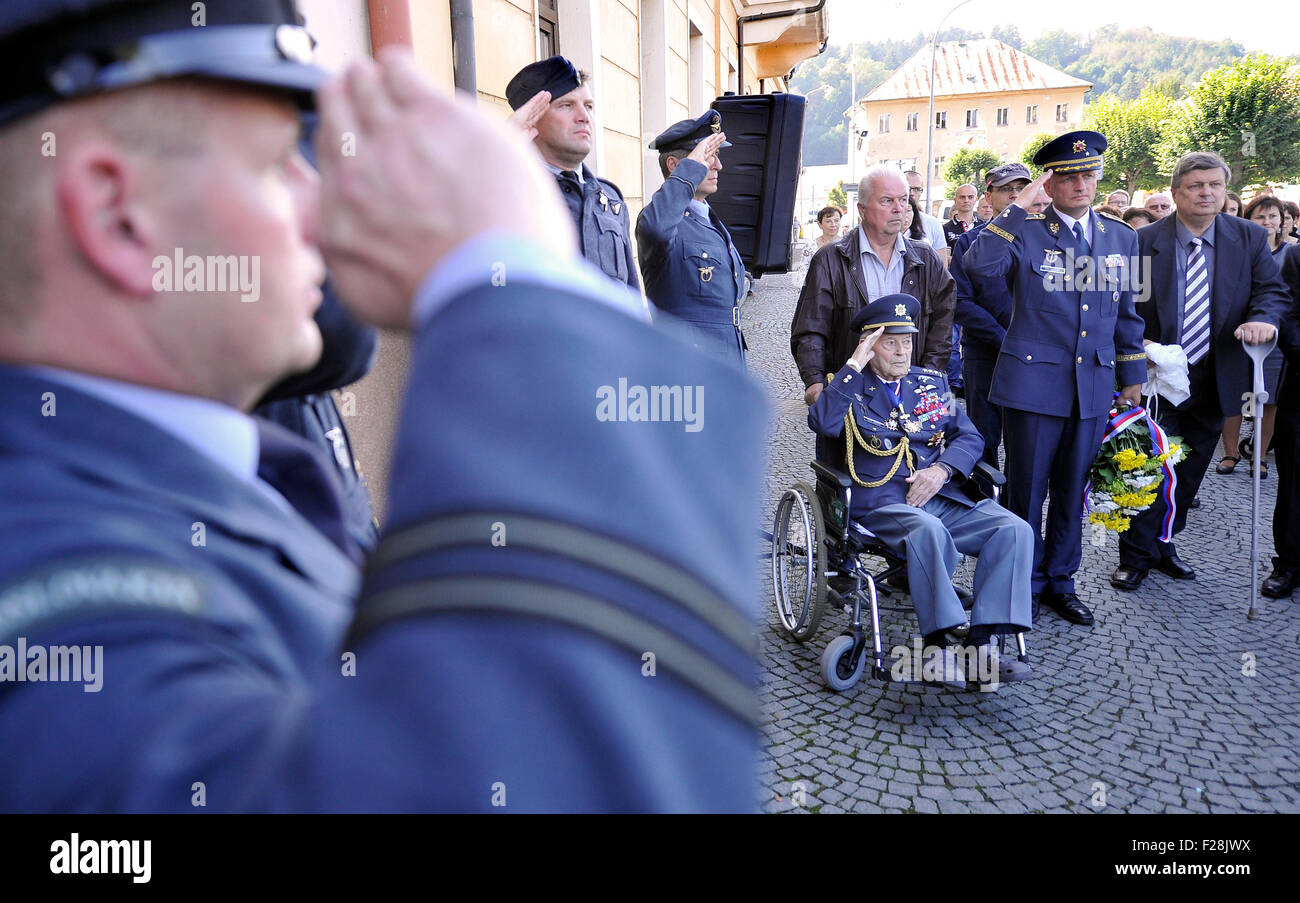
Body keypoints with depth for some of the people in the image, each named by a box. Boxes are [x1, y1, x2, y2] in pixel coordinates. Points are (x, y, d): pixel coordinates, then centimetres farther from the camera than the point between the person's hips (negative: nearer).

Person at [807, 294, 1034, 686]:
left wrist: (941, 470, -6)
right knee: (928, 530, -37)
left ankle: (982, 641, -23)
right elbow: (823, 423, -13)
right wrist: (854, 365, -10)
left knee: (1015, 530, -18)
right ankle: (941, 643, -31)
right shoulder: (849, 387, 9)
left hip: (942, 497, 5)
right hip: (879, 503, -5)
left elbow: (970, 436, 14)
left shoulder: (933, 381, 22)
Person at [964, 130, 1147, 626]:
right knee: (1027, 489, 5)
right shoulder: (1025, 232, -4)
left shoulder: (1122, 237, 11)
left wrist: (1132, 375, 17)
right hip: (1034, 383, -4)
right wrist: (1019, 207, -21)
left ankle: (1060, 581, 27)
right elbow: (978, 264, -25)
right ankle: (1025, 583, 20)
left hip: (1094, 388, 4)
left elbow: (1126, 313, 17)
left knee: (1072, 490, 13)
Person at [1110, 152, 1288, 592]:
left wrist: (1263, 319, -22)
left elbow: (1272, 290, 1)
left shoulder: (1249, 238, 3)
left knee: (1189, 472, 14)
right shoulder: (1144, 241, -5)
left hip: (1213, 380, 3)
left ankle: (1163, 543, 31)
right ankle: (1136, 555, 12)